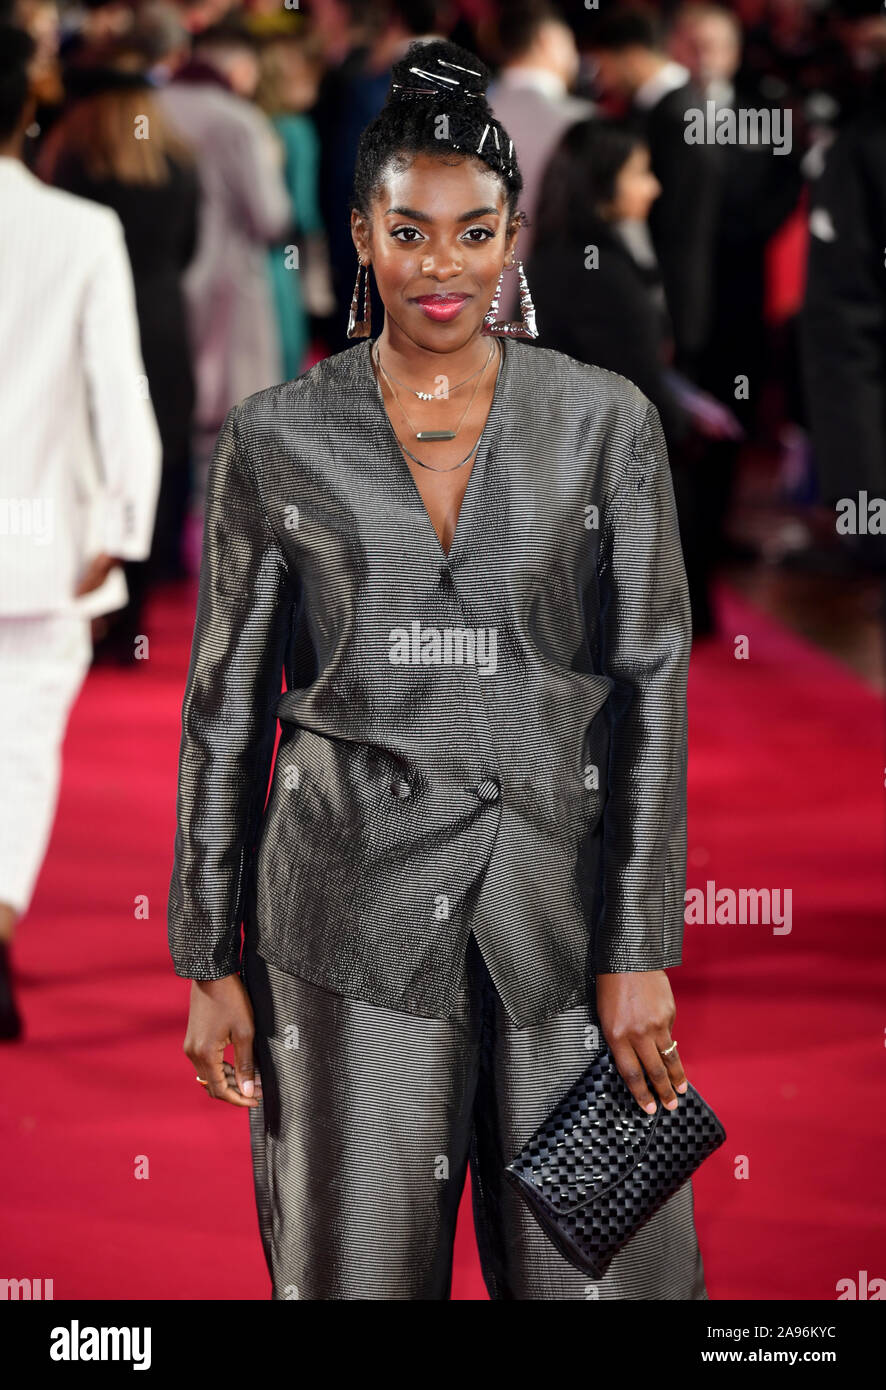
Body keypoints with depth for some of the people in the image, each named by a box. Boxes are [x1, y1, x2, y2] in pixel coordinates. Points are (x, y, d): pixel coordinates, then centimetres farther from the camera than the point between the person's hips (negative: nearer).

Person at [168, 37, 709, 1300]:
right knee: (358, 1274, 6)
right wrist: (210, 964, 5)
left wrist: (640, 950, -6)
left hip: (559, 909, 0)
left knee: (599, 1270, 2)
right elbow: (226, 706, 6)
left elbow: (652, 683, 0)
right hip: (354, 912, 0)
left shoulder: (606, 424, 2)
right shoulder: (279, 441, 2)